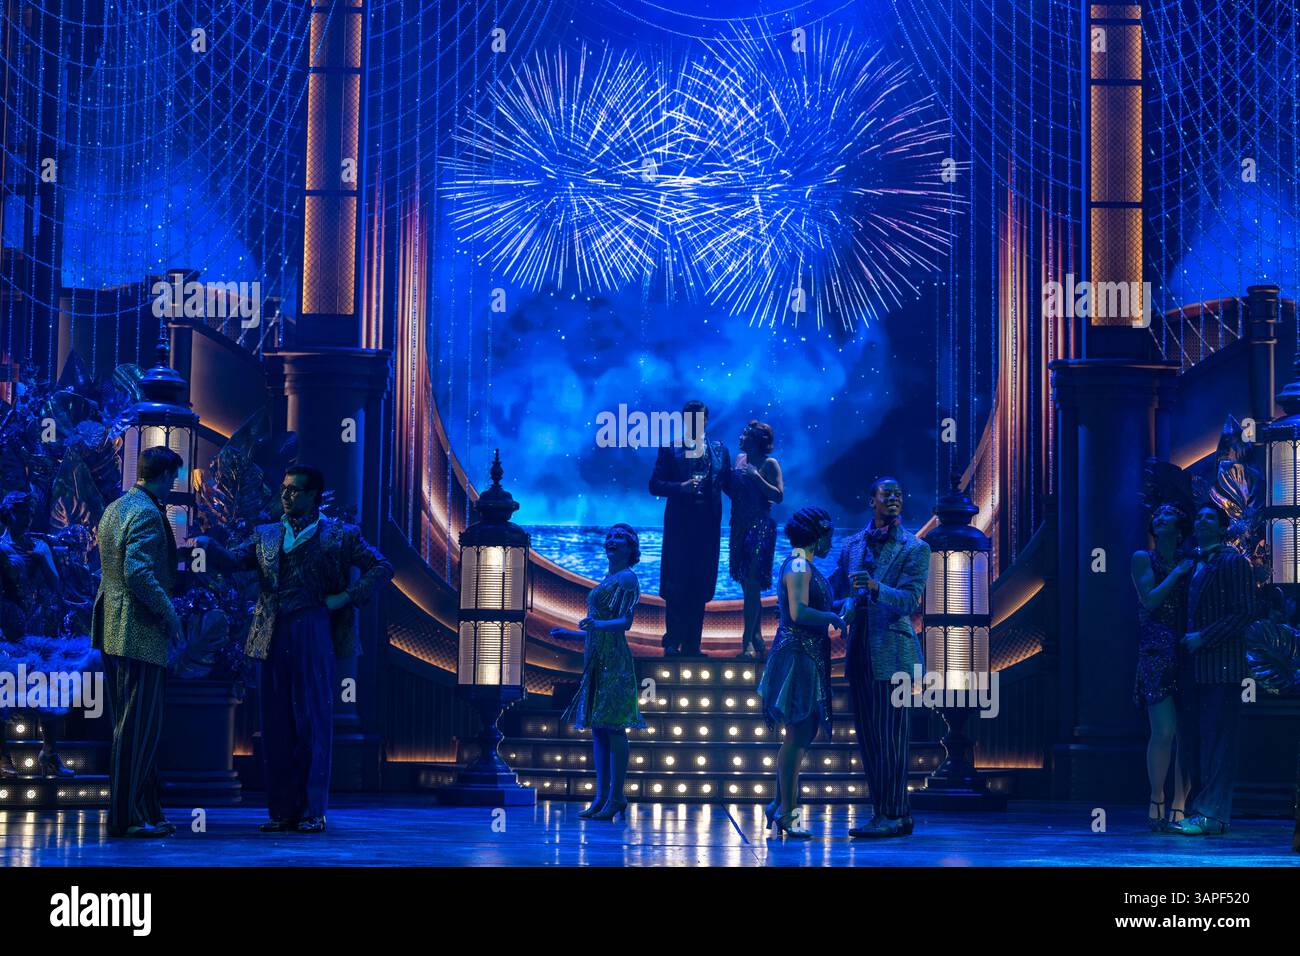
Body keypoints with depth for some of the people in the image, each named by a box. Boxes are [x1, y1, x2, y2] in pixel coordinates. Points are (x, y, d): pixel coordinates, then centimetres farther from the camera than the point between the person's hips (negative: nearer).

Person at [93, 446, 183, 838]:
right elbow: (139, 572, -24)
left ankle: (145, 811, 20)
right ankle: (125, 816, -4)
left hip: (113, 630, 10)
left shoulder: (114, 509, 16)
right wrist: (169, 613, -16)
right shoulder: (147, 513, -15)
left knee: (132, 727, 14)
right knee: (139, 727, -6)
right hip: (141, 633, -10)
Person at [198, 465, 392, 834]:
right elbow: (234, 560, 4)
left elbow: (382, 567, 3)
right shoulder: (265, 535, 16)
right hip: (274, 637, 4)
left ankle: (312, 811, 2)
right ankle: (281, 810, 8)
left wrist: (346, 597, -6)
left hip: (314, 634, -4)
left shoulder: (339, 535, 5)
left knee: (313, 722, -2)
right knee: (276, 724, 3)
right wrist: (207, 545, -15)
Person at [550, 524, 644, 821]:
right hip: (597, 659, 9)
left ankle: (616, 797, -10)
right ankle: (602, 796, 8)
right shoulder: (607, 580, 21)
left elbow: (625, 622, -17)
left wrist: (597, 624, -33)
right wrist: (571, 634, 30)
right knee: (596, 726, 6)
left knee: (612, 725, -10)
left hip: (614, 660, -9)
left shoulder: (627, 578, -5)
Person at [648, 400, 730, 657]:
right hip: (679, 524, -3)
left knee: (699, 588, 6)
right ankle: (673, 642, 8)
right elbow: (655, 485, -4)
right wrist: (682, 487, -18)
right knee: (676, 586, -2)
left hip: (708, 527, 3)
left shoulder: (719, 450, 10)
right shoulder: (670, 450, 2)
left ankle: (692, 644, 13)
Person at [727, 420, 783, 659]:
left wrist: (756, 477, -21)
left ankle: (748, 642, -11)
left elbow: (779, 496, -15)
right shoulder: (740, 459, 12)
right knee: (748, 585, 10)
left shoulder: (769, 464, -7)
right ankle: (757, 639, 18)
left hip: (760, 527, -7)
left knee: (752, 584, -11)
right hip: (739, 525, 7)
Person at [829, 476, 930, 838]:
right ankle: (893, 813, 17)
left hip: (892, 651, -6)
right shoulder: (851, 546, 14)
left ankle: (893, 816, -5)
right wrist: (848, 605, -5)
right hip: (860, 653, 6)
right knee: (868, 737, 9)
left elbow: (909, 600, -12)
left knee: (890, 738, -8)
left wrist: (876, 590, -28)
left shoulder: (915, 548, -1)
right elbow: (835, 591, 16)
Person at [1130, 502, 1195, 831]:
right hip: (1157, 653, -3)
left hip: (1188, 653, 3)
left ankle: (1179, 805, 1)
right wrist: (1177, 573, -2)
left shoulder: (1191, 563, 18)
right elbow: (1149, 600, -3)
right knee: (1164, 731, -13)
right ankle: (1157, 800, 1)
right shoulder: (1143, 559, 11)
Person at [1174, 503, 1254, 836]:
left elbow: (1243, 612, -11)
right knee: (1191, 739, 8)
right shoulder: (1192, 563, 18)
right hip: (1194, 667, 8)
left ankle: (1212, 814, -7)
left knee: (1217, 740, -7)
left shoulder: (1233, 561, -4)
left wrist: (1203, 638, -14)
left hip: (1222, 665, -8)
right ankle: (1202, 809, 14)